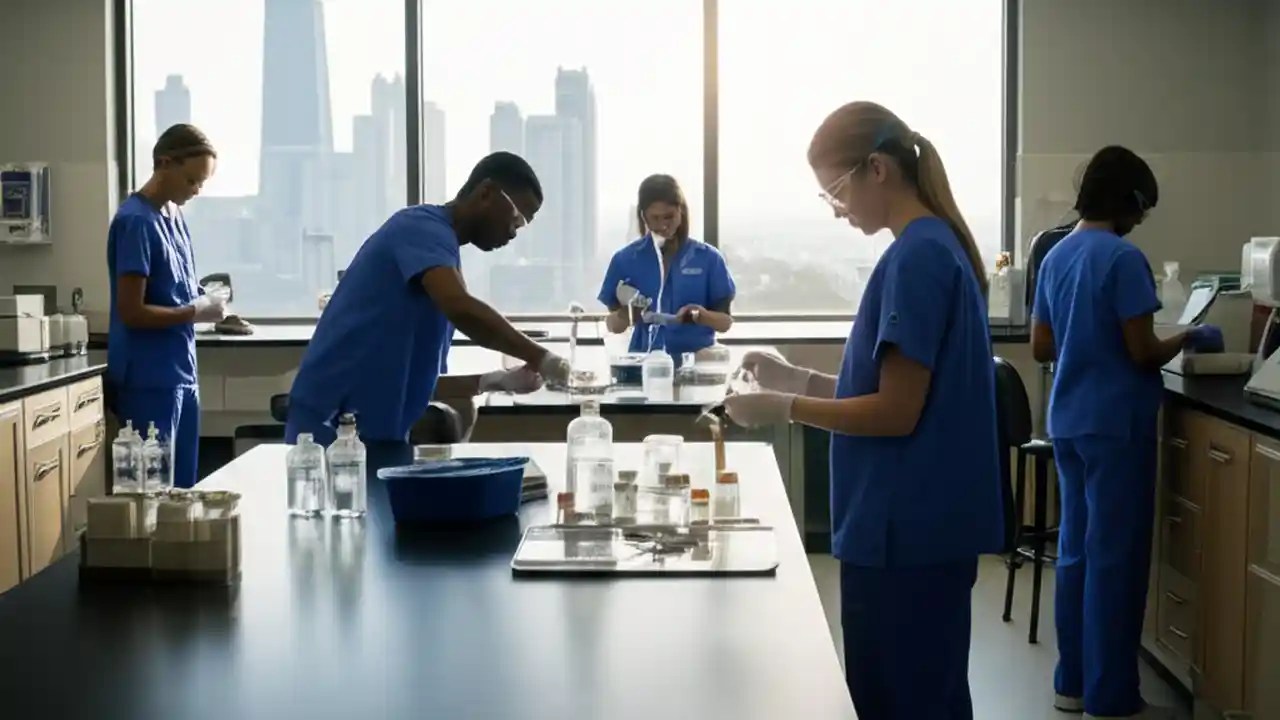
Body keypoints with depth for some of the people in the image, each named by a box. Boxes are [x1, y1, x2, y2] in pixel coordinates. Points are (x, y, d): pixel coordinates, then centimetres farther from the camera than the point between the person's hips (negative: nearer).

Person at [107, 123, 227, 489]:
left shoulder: (174, 216, 12)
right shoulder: (135, 221, -14)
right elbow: (131, 312, -18)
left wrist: (203, 300, 1)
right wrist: (196, 314, -13)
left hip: (181, 373, 8)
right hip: (148, 380, -8)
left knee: (182, 486, 12)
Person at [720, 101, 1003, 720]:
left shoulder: (915, 257, -18)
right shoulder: (939, 247, 12)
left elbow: (897, 412, -20)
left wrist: (784, 408, -10)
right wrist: (797, 379, 10)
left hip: (905, 530, -10)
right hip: (927, 525, 10)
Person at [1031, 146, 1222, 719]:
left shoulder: (1056, 257, 10)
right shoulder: (1123, 258, -14)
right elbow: (1144, 352, -16)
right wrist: (1190, 338, 1)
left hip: (1068, 422, 8)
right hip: (1114, 423, -8)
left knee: (1076, 552, 13)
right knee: (1114, 559, -2)